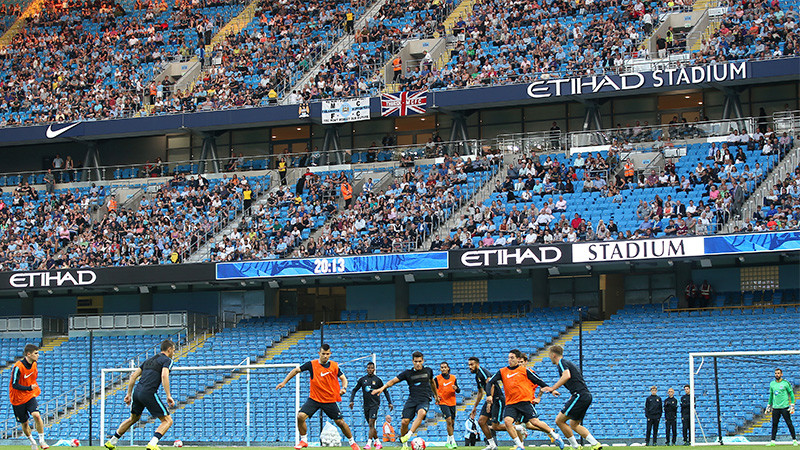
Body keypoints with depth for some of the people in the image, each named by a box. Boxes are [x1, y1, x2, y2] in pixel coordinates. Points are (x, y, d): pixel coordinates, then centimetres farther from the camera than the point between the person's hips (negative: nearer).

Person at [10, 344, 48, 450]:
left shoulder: (34, 364, -1)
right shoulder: (18, 367, -23)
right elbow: (14, 385, -24)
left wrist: (36, 388, 16)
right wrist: (29, 388, -31)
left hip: (30, 396, 4)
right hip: (18, 399, -4)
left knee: (37, 415, -20)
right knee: (24, 423, 8)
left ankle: (41, 440, -8)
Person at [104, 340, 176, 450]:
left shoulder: (149, 360, 25)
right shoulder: (167, 360, 3)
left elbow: (134, 375, 22)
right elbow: (164, 376, -16)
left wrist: (129, 394, 25)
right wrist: (168, 396, -17)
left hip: (137, 391, 7)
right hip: (149, 393, -7)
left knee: (133, 418, 31)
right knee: (167, 421, 1)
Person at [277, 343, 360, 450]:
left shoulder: (334, 365, -4)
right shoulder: (311, 364, -8)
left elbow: (343, 378, 7)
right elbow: (296, 370, 1)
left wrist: (344, 388, -14)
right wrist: (284, 382, -3)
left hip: (330, 400, 0)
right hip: (314, 399, 0)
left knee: (340, 422, 0)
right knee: (301, 416, -18)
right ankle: (303, 441, 1)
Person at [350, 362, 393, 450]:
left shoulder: (378, 380, 0)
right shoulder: (362, 380, 6)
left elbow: (385, 391, 8)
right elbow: (354, 390, 13)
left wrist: (390, 403, 5)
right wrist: (351, 401, 0)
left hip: (375, 404, -4)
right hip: (366, 405, 4)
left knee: (371, 423, -16)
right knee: (371, 425, 8)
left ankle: (369, 443, -19)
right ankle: (378, 442, 20)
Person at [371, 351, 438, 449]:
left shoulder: (428, 371, 11)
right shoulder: (408, 373, 6)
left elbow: (432, 382, 31)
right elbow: (393, 381, 3)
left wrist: (436, 395, 42)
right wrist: (382, 388, -13)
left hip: (424, 400, -1)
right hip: (412, 400, 1)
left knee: (421, 413, -35)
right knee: (404, 421, -14)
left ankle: (409, 434, -43)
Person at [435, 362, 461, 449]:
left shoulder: (453, 378, 7)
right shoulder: (437, 378, -1)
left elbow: (458, 391, 10)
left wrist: (456, 388, -12)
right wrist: (436, 396, -12)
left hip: (452, 402, 4)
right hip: (443, 402, -4)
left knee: (452, 423, 9)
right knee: (449, 420, -18)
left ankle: (448, 442, 23)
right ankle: (452, 441, -13)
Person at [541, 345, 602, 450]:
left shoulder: (562, 363, -5)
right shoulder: (568, 363, 25)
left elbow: (567, 376, -25)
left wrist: (552, 388, -25)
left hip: (580, 396, -10)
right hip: (586, 396, 10)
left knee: (559, 420, -4)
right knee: (574, 425, 16)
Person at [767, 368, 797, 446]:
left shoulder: (786, 383, -2)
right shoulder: (772, 384, 11)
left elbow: (791, 394, 0)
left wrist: (792, 406, -8)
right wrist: (769, 406, 18)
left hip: (785, 407, -4)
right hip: (775, 408, 4)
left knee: (789, 424, -4)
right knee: (774, 424, 3)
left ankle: (794, 440, 3)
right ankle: (772, 441, 7)